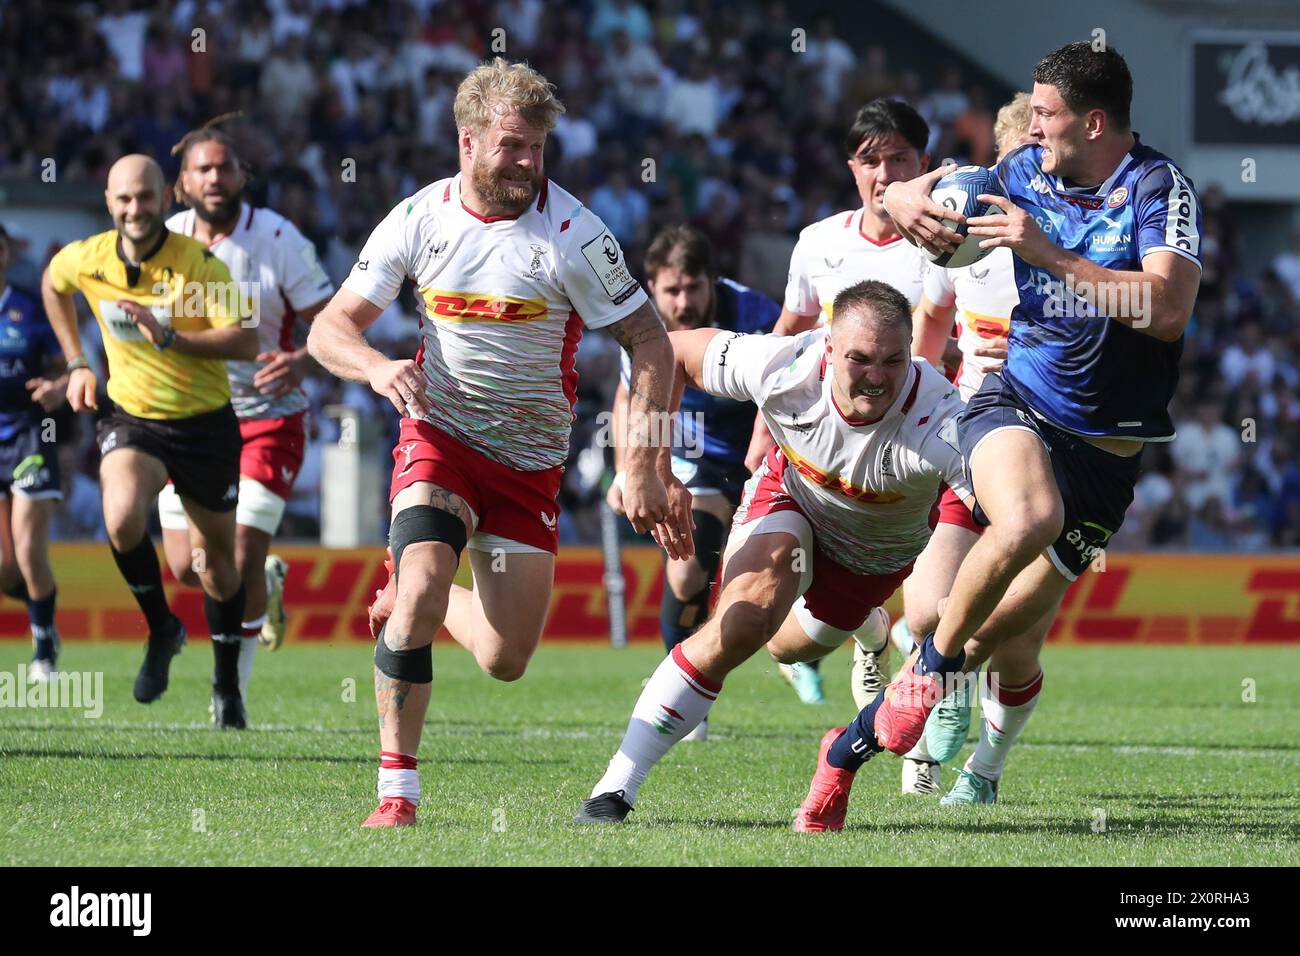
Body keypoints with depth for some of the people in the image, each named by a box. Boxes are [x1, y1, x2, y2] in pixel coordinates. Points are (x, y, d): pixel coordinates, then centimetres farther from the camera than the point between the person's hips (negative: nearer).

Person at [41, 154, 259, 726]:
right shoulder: (85, 260, -7)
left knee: (216, 556, 10)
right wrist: (77, 365, 14)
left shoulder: (199, 263, -18)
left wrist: (169, 337, -31)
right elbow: (52, 284, 18)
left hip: (205, 422, -1)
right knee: (123, 519, -28)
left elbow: (246, 341, -23)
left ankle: (227, 685, 30)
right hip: (130, 417, 1)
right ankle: (161, 630, -2)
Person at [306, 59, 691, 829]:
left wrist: (644, 465, -20)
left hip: (530, 461, 0)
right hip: (440, 436, 0)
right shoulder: (418, 219, -7)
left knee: (505, 661, 0)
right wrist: (376, 366, -26)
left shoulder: (571, 232, -15)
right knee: (422, 591, -25)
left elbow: (650, 342, -11)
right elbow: (331, 328, -2)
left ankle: (424, 602, 35)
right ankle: (398, 791, -16)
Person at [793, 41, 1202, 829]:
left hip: (1107, 446, -1)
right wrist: (908, 203, -6)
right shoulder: (1025, 172, 2)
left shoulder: (1161, 187, -12)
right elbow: (907, 194, 19)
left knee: (1011, 634, 1)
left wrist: (1048, 254, -28)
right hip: (1015, 404, 1)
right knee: (1028, 516, -36)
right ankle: (933, 663, -15)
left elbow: (1168, 310, -27)